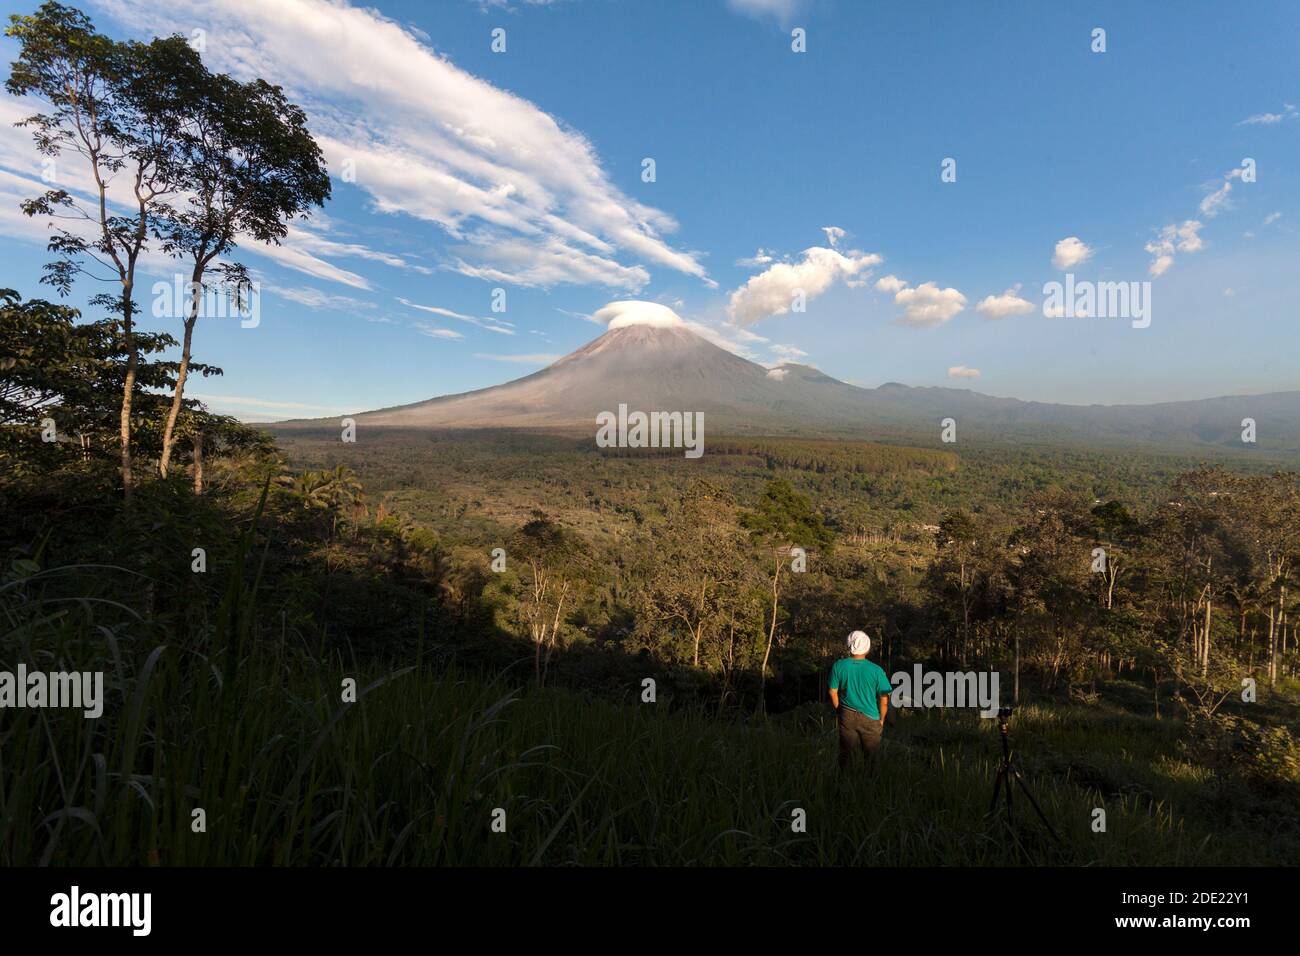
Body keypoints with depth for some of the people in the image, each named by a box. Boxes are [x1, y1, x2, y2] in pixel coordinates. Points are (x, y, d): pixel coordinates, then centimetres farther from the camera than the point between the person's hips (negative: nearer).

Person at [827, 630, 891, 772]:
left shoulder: (838, 666, -13)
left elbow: (833, 692, -3)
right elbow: (884, 700, -11)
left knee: (846, 754, 18)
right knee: (871, 756, 18)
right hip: (870, 718, -1)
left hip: (847, 716, 2)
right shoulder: (876, 670, -19)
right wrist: (881, 719, 6)